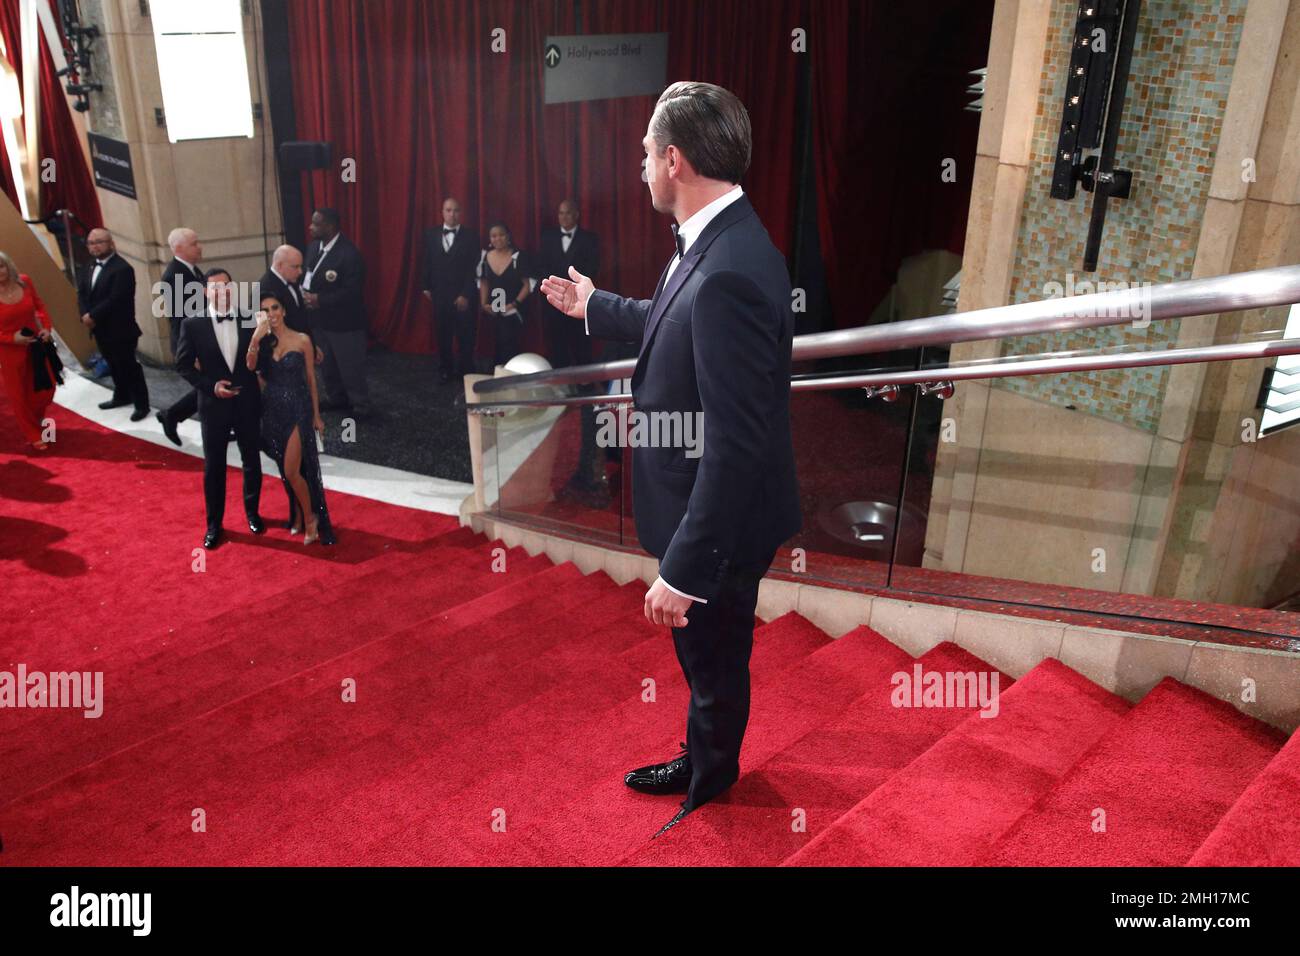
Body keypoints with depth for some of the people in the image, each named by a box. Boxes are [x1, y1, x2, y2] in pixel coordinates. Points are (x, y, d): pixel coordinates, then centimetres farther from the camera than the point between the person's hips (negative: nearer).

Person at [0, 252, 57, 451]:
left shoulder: (24, 282, -7)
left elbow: (39, 306, 6)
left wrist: (46, 328, -8)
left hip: (35, 345, 3)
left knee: (46, 387, 13)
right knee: (19, 394, 10)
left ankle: (36, 419, 44)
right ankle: (33, 435, 27)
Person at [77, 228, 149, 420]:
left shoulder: (122, 268, -17)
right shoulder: (89, 267, 11)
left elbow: (115, 299, -23)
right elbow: (81, 293, 7)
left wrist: (93, 316, -20)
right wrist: (85, 316, -11)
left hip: (120, 329, -8)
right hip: (100, 329, 8)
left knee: (129, 366, -1)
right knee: (114, 365, 19)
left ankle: (142, 404, 8)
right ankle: (122, 396, 34)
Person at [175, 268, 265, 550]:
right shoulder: (193, 324, -7)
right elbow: (184, 364, -3)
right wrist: (210, 386, -13)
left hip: (248, 403, 2)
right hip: (214, 404, -1)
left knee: (252, 462, 13)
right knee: (213, 467, 7)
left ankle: (252, 512, 34)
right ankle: (214, 525, 21)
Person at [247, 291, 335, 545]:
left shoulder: (302, 340, -5)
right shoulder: (262, 341, 2)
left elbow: (311, 379, 1)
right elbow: (250, 366, -18)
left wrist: (316, 415, 3)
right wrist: (258, 334, -29)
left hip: (298, 410, -4)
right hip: (273, 411, 4)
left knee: (292, 471, -9)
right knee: (287, 470, 14)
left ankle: (310, 516, 11)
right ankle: (297, 515, 32)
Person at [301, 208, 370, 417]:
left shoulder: (349, 254, -23)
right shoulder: (315, 246, 2)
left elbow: (352, 291, -25)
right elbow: (309, 275, 14)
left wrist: (320, 300, -25)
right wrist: (305, 292, -8)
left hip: (344, 322, -8)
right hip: (321, 319, 8)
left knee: (350, 366, 4)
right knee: (326, 363, 20)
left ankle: (360, 405, 19)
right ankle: (336, 397, 39)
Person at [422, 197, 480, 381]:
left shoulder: (470, 235, -4)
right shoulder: (430, 234, 6)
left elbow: (474, 268, -8)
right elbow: (427, 263, 11)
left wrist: (466, 294, -13)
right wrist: (427, 287, 6)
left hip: (464, 295, -2)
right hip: (439, 295, 2)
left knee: (466, 337, 4)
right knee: (443, 336, 9)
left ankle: (466, 371, 17)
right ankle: (445, 370, 22)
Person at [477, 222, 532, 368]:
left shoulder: (517, 257, -8)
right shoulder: (485, 257, 5)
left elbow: (527, 284, -7)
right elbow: (483, 283, 13)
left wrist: (515, 304, -15)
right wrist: (484, 304, 1)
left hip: (512, 312, -4)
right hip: (493, 312, 4)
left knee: (509, 347, -11)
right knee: (497, 346, 10)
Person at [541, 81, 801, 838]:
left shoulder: (730, 272, -32)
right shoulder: (718, 242, 0)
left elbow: (735, 444, -32)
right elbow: (676, 329, 19)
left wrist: (684, 569, -26)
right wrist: (593, 306, 33)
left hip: (719, 522, -9)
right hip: (704, 508, 9)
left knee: (714, 661, 16)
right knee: (708, 657, 28)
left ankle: (710, 785, 43)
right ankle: (704, 762, 52)